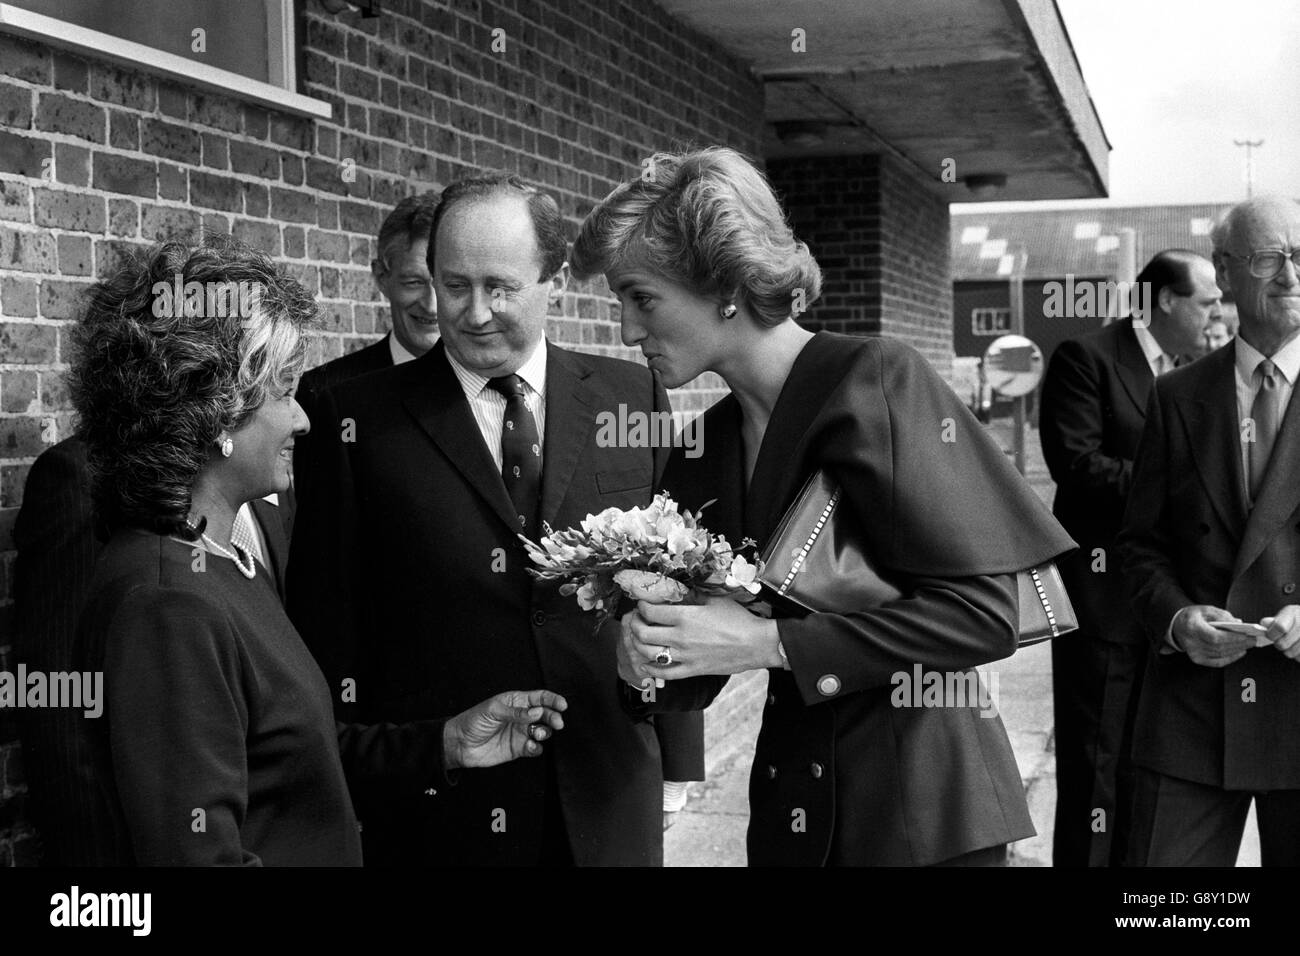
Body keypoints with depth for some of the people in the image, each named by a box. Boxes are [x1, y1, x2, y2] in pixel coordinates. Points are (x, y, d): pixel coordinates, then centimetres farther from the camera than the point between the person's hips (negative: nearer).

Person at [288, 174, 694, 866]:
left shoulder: (634, 399, 3)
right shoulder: (358, 418, -4)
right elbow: (329, 632, -4)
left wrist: (675, 765, 3)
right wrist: (338, 805, -6)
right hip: (431, 809, -2)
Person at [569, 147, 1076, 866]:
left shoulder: (875, 380, -15)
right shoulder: (710, 439, 4)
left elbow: (984, 614, -21)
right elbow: (696, 679, 9)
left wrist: (768, 641, -22)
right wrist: (649, 665, -14)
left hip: (924, 802, -6)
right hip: (790, 803, 6)